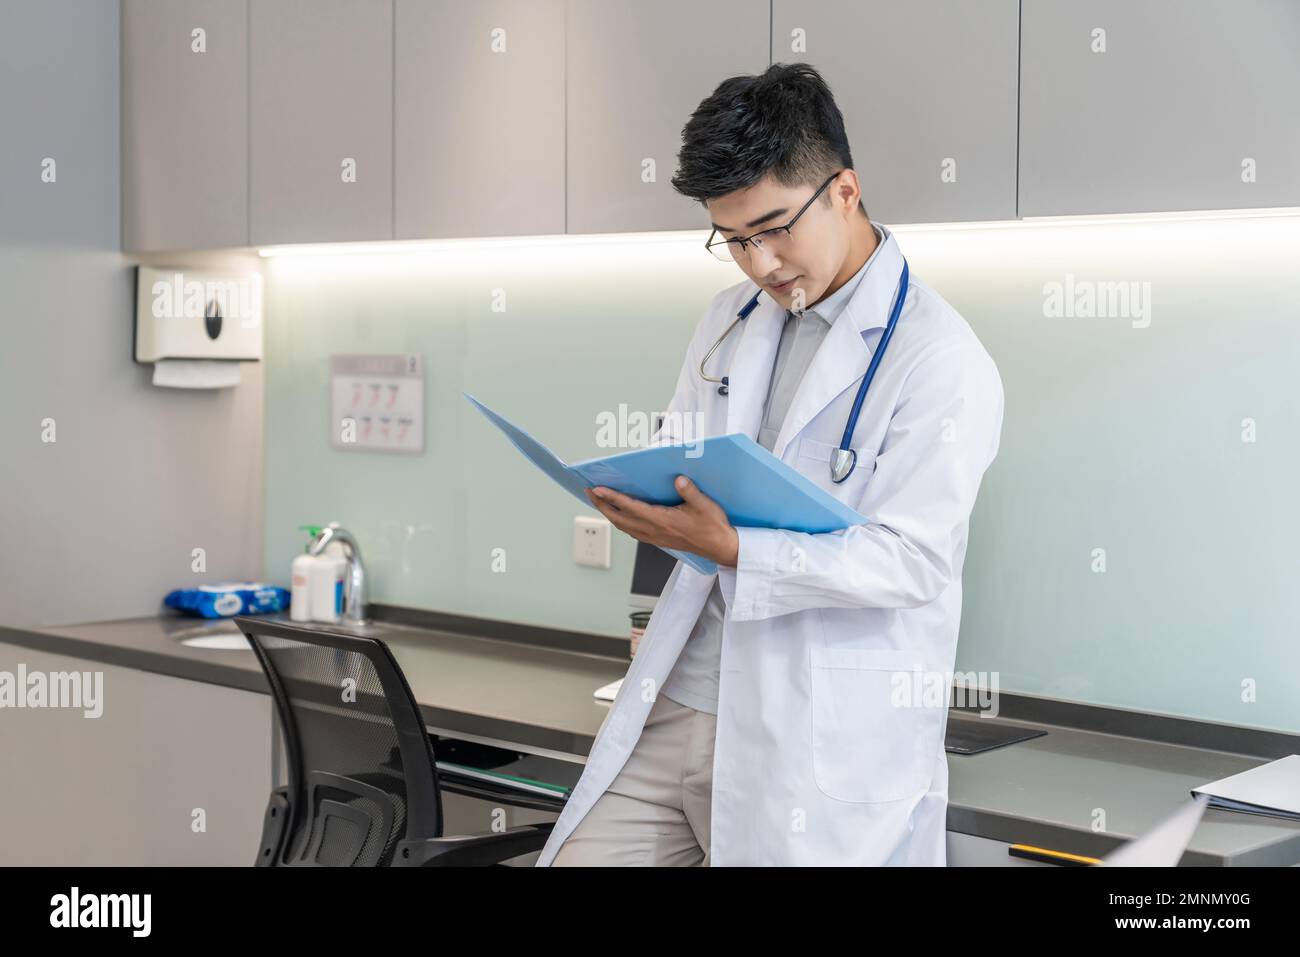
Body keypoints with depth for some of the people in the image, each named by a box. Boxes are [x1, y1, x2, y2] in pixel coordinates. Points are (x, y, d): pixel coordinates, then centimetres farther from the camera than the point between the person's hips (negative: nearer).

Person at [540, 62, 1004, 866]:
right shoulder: (731, 320, 12)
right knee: (581, 856, 4)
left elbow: (911, 560, -17)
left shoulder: (943, 361, -11)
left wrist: (733, 549, -27)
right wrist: (637, 492, -5)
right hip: (680, 703, 6)